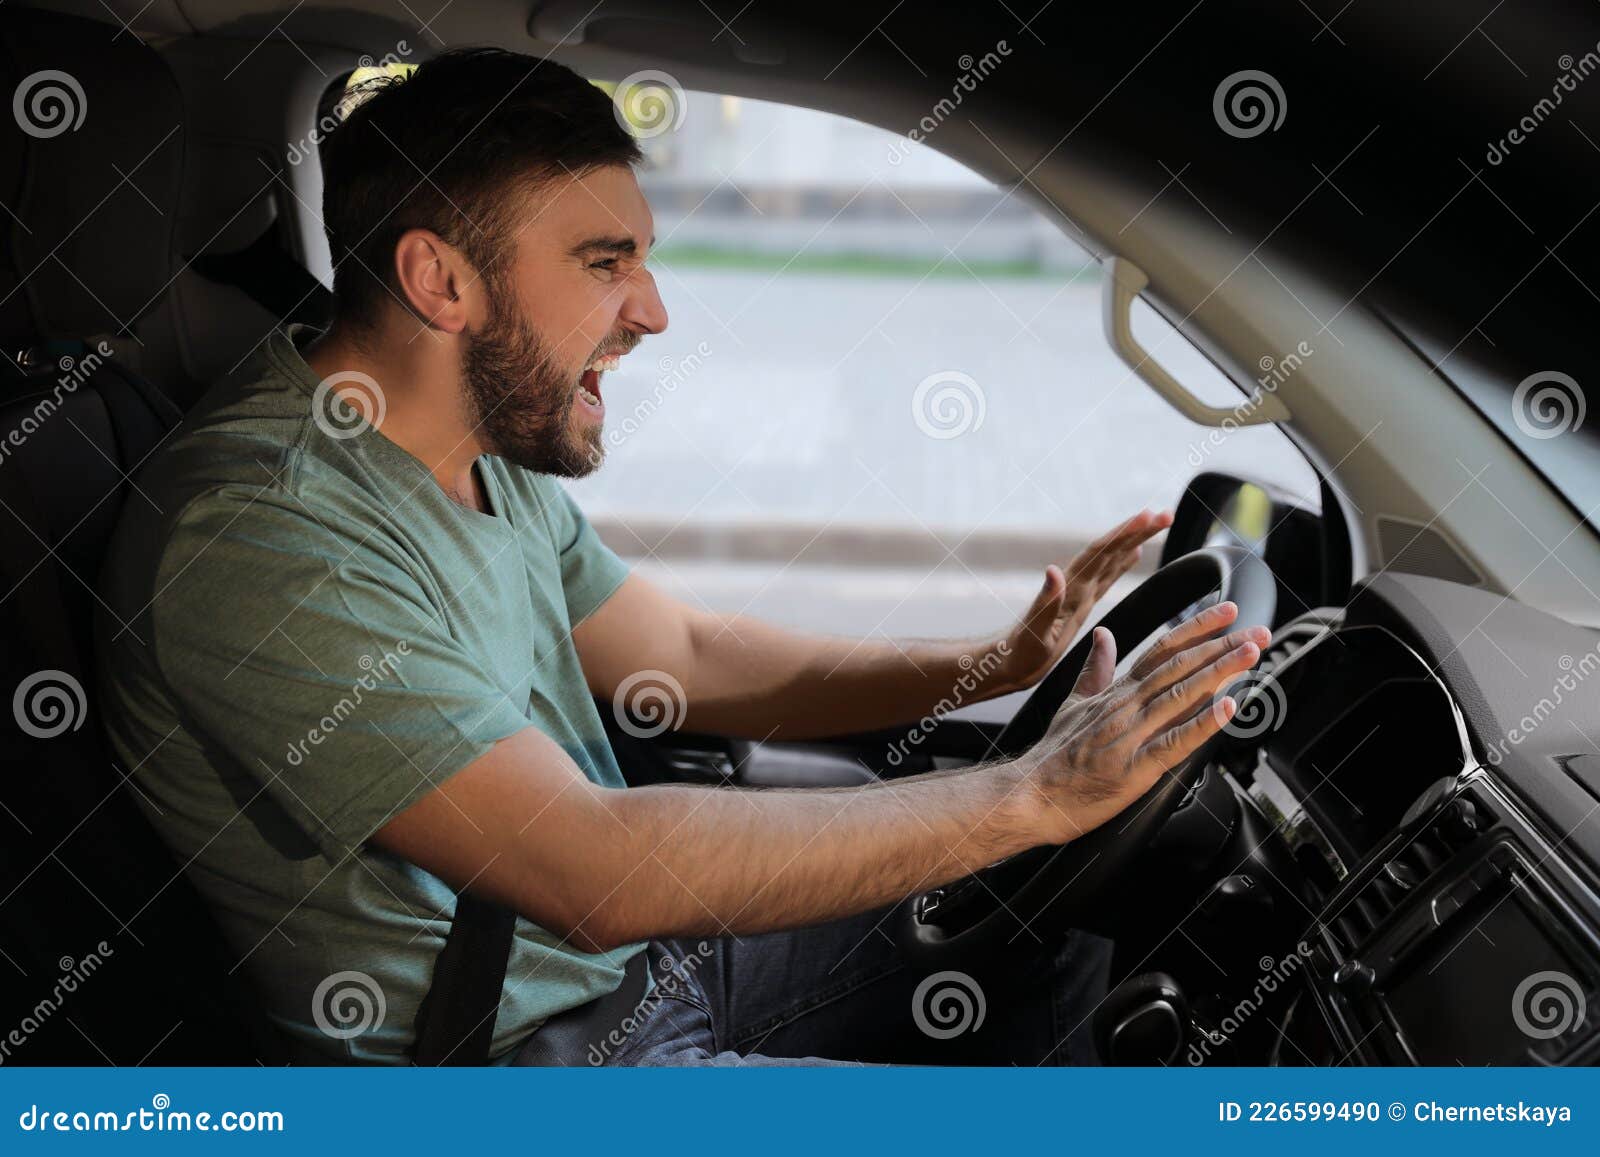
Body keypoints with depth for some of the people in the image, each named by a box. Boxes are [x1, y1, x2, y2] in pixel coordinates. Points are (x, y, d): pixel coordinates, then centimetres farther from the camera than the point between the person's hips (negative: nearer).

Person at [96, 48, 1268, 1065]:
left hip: (638, 952, 9)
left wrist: (996, 665, 2)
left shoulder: (493, 457, 4)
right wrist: (1038, 794, -27)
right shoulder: (266, 532, -26)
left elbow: (691, 660, 16)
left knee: (1063, 949, 11)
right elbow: (598, 874, -31)